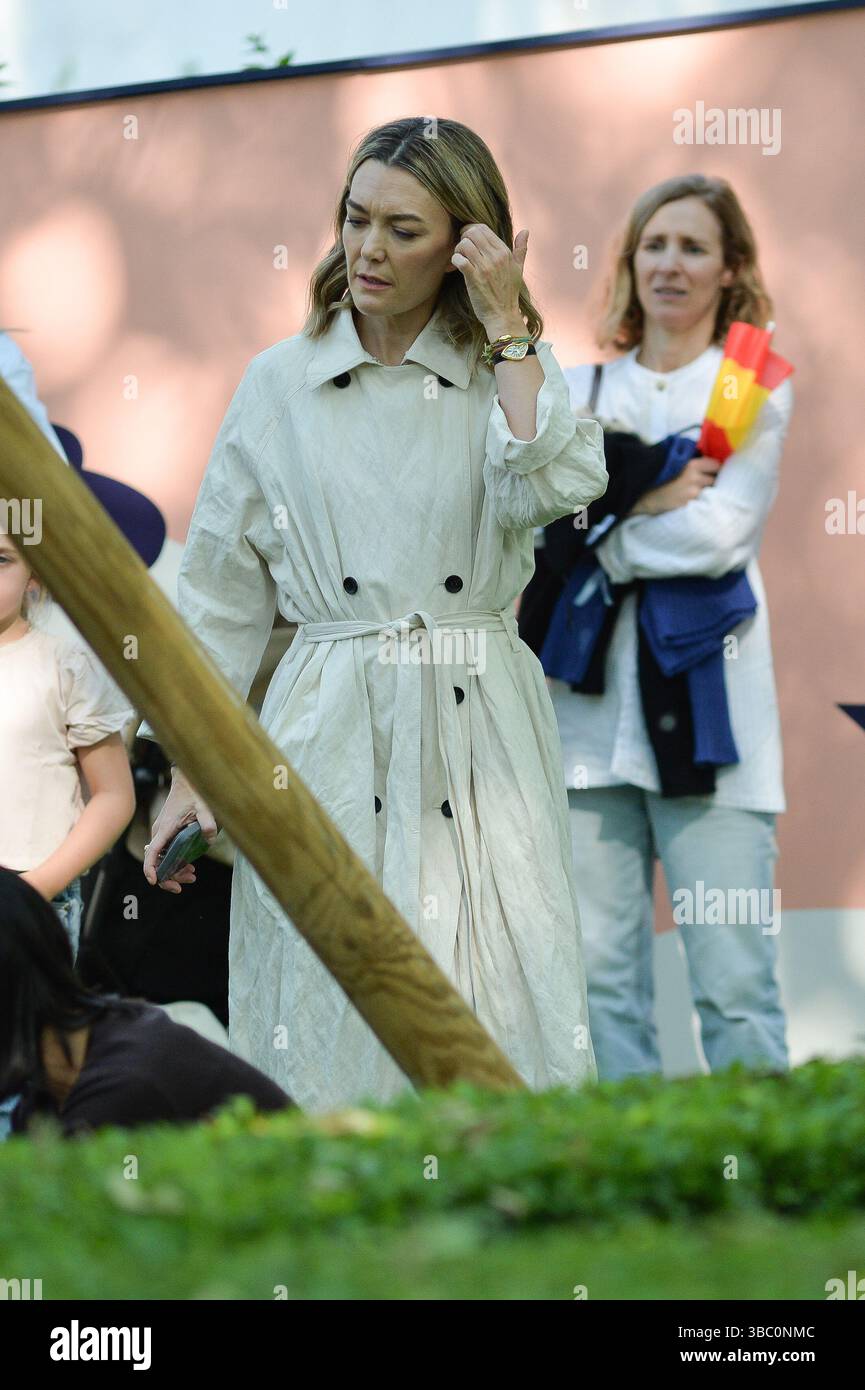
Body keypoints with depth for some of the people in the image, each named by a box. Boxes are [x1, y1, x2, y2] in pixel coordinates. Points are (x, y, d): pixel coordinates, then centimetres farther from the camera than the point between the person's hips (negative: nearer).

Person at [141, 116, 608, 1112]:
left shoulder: (515, 373, 8)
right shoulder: (280, 383, 7)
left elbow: (549, 486, -15)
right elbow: (220, 594, 9)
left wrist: (506, 327, -8)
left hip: (479, 740, 0)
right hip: (331, 736, 0)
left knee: (504, 1021, -4)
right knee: (333, 1023, -3)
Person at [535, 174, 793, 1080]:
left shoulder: (757, 391, 9)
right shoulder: (577, 390, 17)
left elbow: (720, 533, -7)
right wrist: (643, 504, -8)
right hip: (591, 704, 3)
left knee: (732, 981, -9)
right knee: (600, 974, 0)